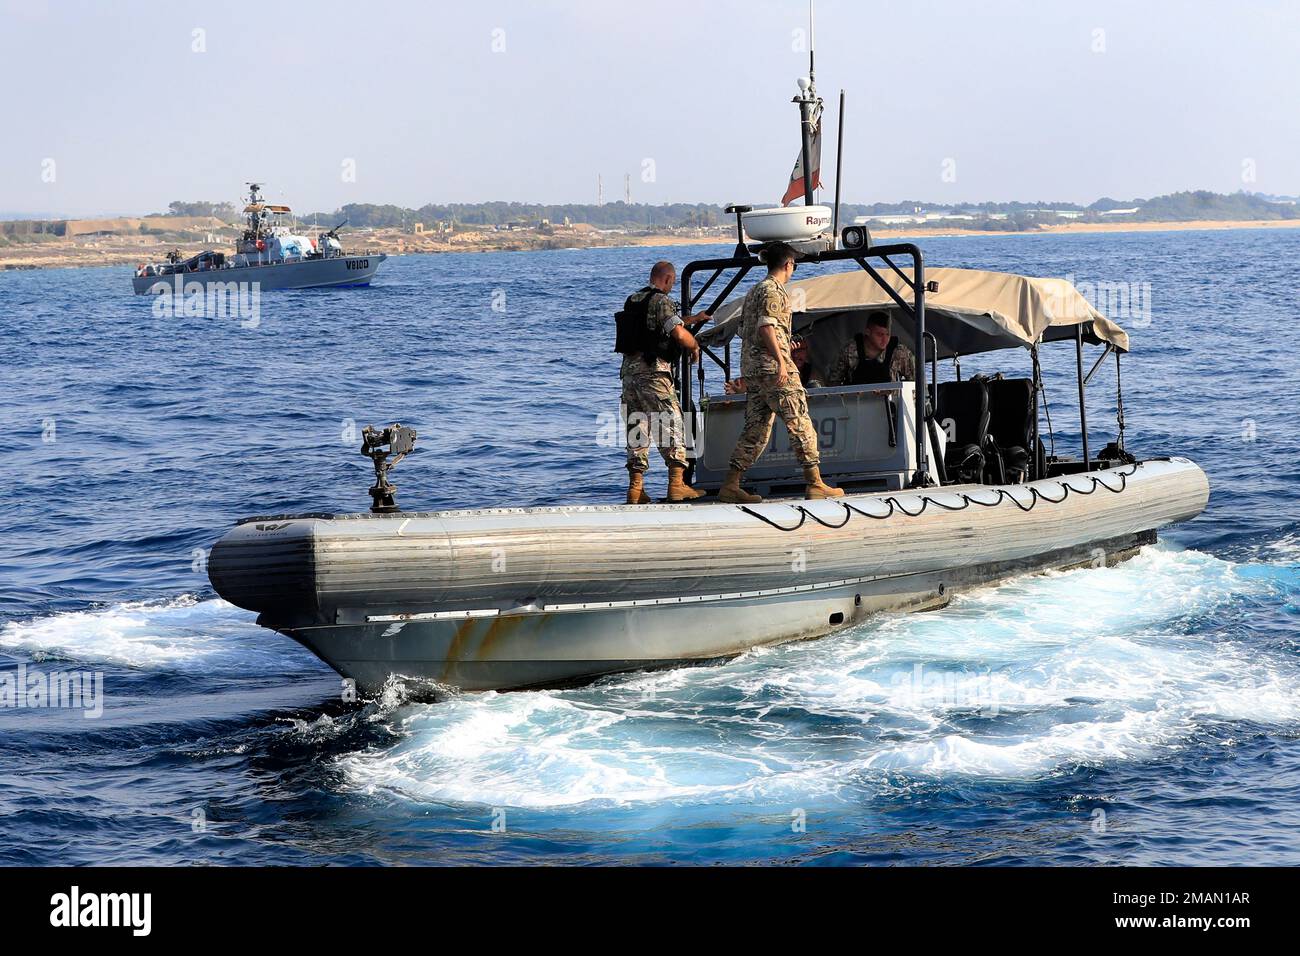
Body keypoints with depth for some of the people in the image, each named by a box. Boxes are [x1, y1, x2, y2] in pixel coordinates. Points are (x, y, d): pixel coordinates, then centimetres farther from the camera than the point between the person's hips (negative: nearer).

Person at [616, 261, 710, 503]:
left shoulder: (632, 300, 19)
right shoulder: (661, 301, -8)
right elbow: (678, 332, -22)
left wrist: (694, 318, 43)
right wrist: (694, 346, -1)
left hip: (629, 370, 8)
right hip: (652, 371, -8)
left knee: (637, 428, 9)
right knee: (671, 424, -3)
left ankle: (635, 488, 5)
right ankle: (677, 484, -9)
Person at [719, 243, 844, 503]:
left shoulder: (754, 291, 20)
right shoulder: (774, 290, -7)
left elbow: (744, 330, 24)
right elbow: (766, 326, -19)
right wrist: (781, 360, -25)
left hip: (751, 369, 9)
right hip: (772, 366, -9)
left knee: (756, 428, 8)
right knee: (800, 423, -4)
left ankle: (730, 485, 2)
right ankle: (815, 482, -5)